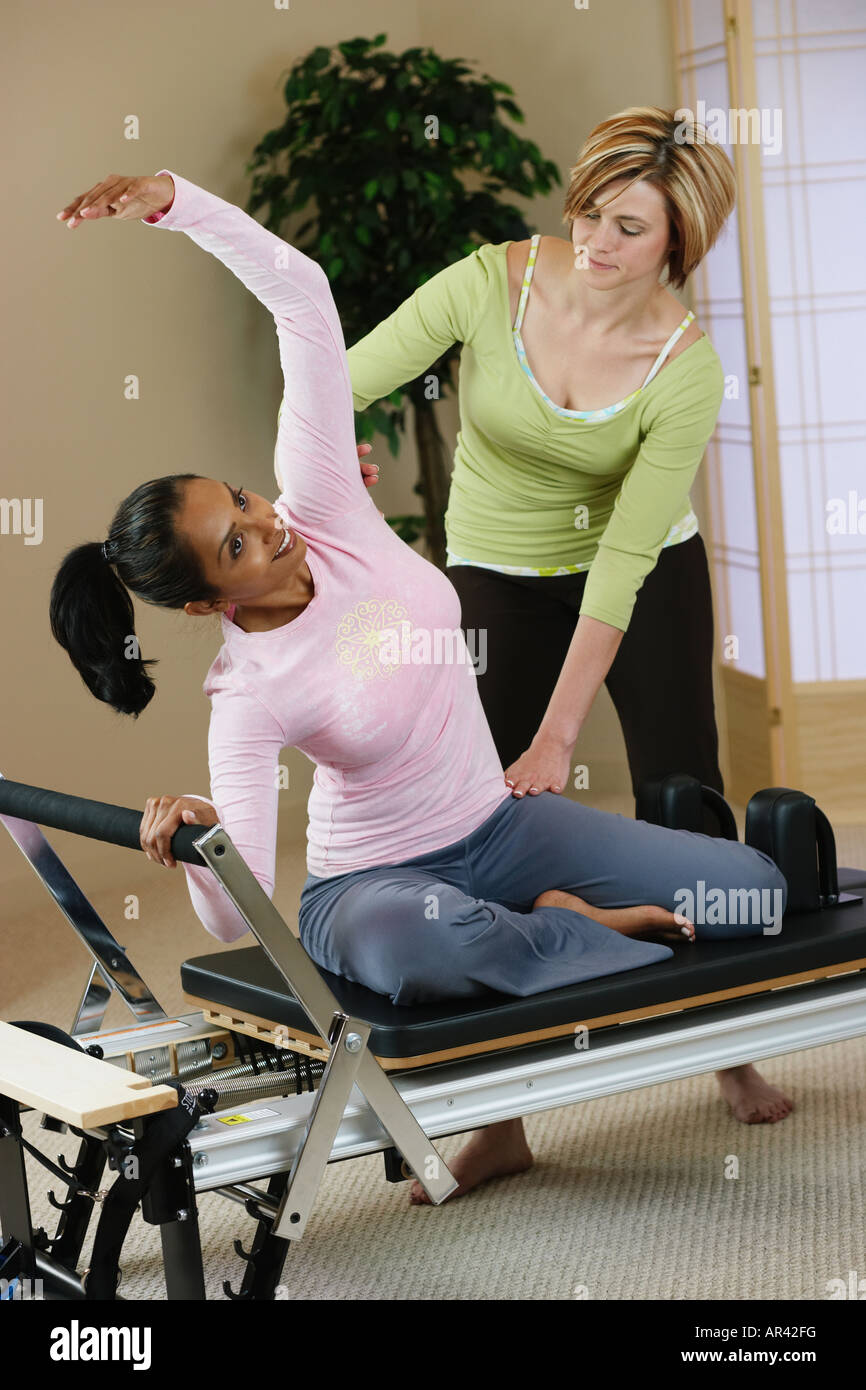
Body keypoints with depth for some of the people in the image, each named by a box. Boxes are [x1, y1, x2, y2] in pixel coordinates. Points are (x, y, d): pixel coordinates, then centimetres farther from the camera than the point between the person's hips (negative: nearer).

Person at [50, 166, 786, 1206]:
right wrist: (196, 832, -48)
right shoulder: (248, 696, -23)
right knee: (411, 953, -45)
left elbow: (301, 294, -19)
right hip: (373, 878, -4)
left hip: (498, 825, 4)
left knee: (753, 887, -13)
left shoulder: (321, 512, -14)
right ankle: (588, 933, -15)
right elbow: (239, 919, -28)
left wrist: (173, 201, -30)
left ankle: (552, 925, 9)